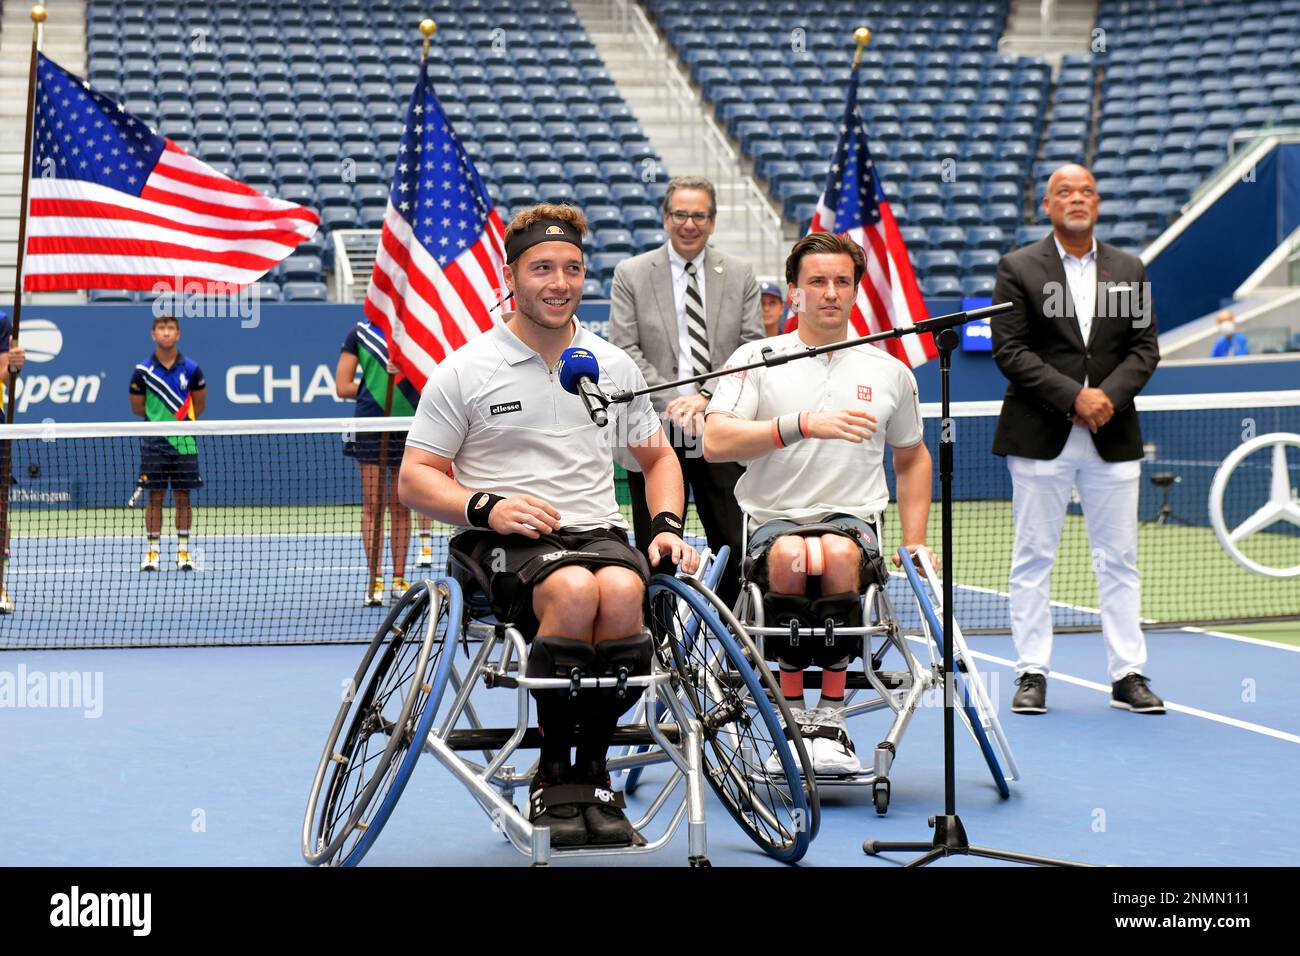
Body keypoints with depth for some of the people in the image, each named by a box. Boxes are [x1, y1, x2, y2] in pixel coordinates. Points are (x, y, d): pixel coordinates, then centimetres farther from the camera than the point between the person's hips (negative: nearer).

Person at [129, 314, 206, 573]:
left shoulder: (191, 369, 0)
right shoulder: (142, 371, -2)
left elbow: (199, 404, 12)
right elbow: (137, 408, 7)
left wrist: (181, 421, 8)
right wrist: (158, 419, 7)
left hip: (184, 443, 1)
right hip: (154, 444, -1)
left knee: (182, 497, 3)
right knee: (155, 498, 1)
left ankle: (183, 551, 11)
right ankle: (152, 551, 7)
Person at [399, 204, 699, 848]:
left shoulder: (614, 366, 15)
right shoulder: (463, 371, 3)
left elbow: (657, 457, 26)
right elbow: (415, 480, 3)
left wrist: (667, 524, 6)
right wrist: (486, 508, -15)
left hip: (597, 530, 3)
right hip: (500, 540, -3)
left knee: (622, 590, -34)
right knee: (575, 590, -37)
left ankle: (593, 770, -14)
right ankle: (553, 776, -18)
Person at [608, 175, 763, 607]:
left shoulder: (740, 276, 8)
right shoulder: (631, 274, 4)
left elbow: (751, 348, 2)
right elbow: (626, 352, -2)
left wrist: (707, 396, -12)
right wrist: (671, 402, -14)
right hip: (655, 429, -1)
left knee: (735, 547, 3)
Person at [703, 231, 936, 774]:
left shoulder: (889, 372, 15)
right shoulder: (756, 359, 6)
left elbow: (912, 458, 29)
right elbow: (715, 444, -9)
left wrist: (914, 543, 18)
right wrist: (803, 424, -20)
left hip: (854, 520, 1)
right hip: (772, 521, -1)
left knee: (838, 554, -36)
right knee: (792, 556, -38)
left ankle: (831, 718, -28)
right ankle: (792, 715, -26)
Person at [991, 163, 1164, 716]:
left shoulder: (1130, 271, 11)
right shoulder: (1018, 269, 1)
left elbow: (1145, 349, 6)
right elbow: (1009, 351, -7)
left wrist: (1109, 395, -12)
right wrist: (1073, 397, -15)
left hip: (1113, 437, 3)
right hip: (1040, 437, -2)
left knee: (1119, 560, 4)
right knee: (1033, 558, 2)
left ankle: (1128, 676, 10)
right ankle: (1032, 675, 9)